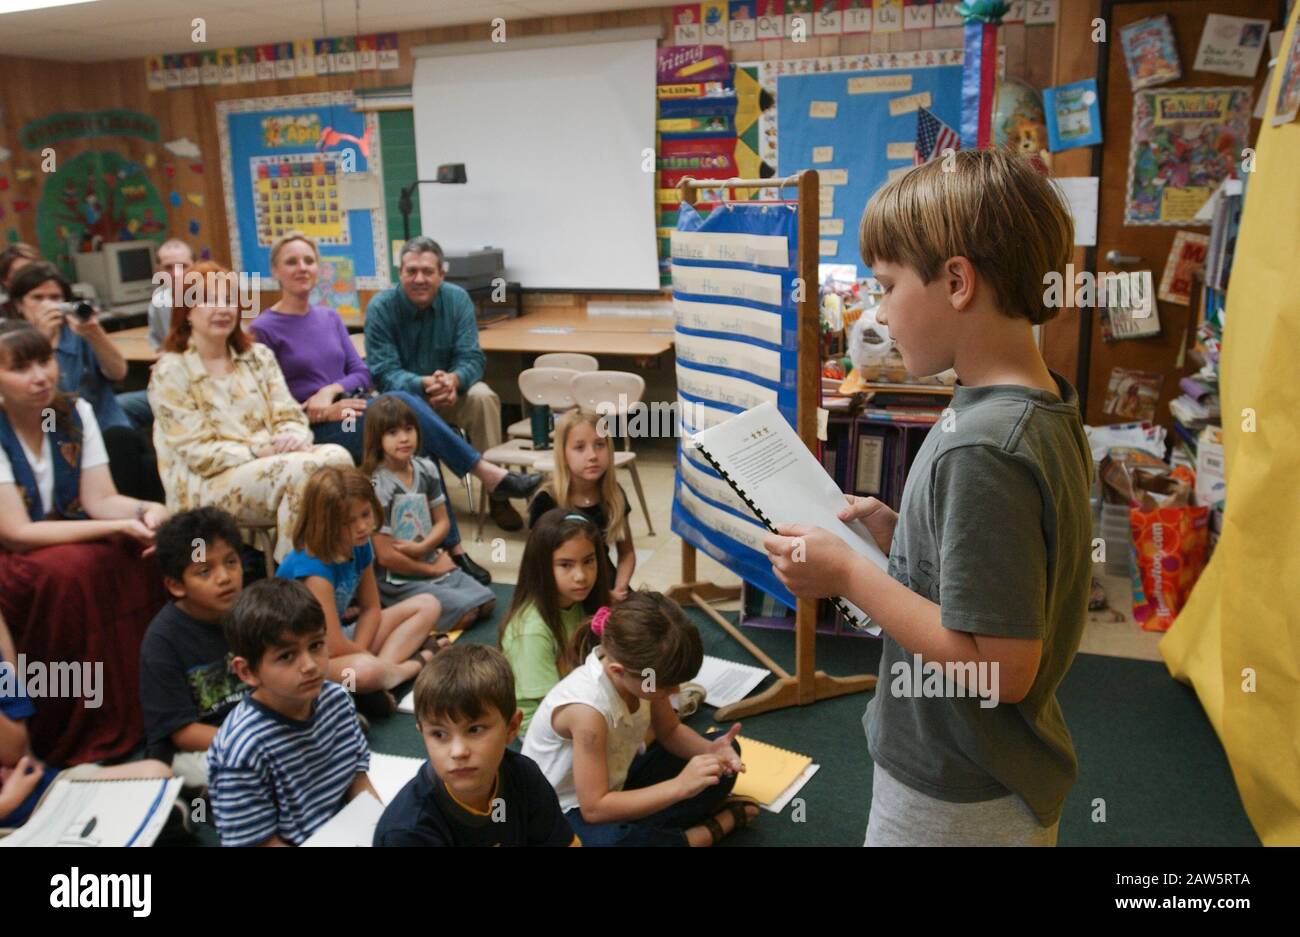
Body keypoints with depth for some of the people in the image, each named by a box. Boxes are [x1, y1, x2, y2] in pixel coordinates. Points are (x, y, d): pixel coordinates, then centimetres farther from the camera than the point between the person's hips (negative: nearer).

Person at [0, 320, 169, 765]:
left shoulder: (75, 413, -2)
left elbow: (100, 499, -4)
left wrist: (145, 510, -28)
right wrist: (119, 527, -29)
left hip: (70, 539, 5)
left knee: (148, 552, -21)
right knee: (70, 570, -35)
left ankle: (147, 708, -11)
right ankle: (81, 740, -23)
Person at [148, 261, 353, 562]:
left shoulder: (259, 356, 16)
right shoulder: (170, 372, -1)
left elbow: (289, 414, 9)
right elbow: (198, 452, -8)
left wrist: (294, 438, -15)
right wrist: (258, 452, -20)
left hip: (274, 463, 5)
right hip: (209, 483, -5)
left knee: (337, 456, -26)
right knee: (299, 469, -33)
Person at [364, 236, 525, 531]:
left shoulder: (457, 300, -8)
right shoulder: (380, 307, -13)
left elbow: (471, 358, -13)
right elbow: (384, 372, -19)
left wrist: (453, 380, -38)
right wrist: (424, 384, -40)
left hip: (447, 393, 2)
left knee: (483, 398, -29)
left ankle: (498, 495, -20)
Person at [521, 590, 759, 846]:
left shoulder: (637, 674, -16)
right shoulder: (587, 710, -36)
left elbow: (670, 732, 3)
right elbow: (593, 809, -33)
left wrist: (709, 750, -19)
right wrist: (679, 786, -35)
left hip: (614, 785, 7)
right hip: (567, 812, -7)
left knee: (723, 747, 4)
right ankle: (715, 827, -17)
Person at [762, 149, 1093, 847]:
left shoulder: (979, 450, -30)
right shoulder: (1047, 409, -1)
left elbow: (1002, 668, -28)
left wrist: (848, 575, -23)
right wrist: (897, 534, 0)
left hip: (957, 804, -8)